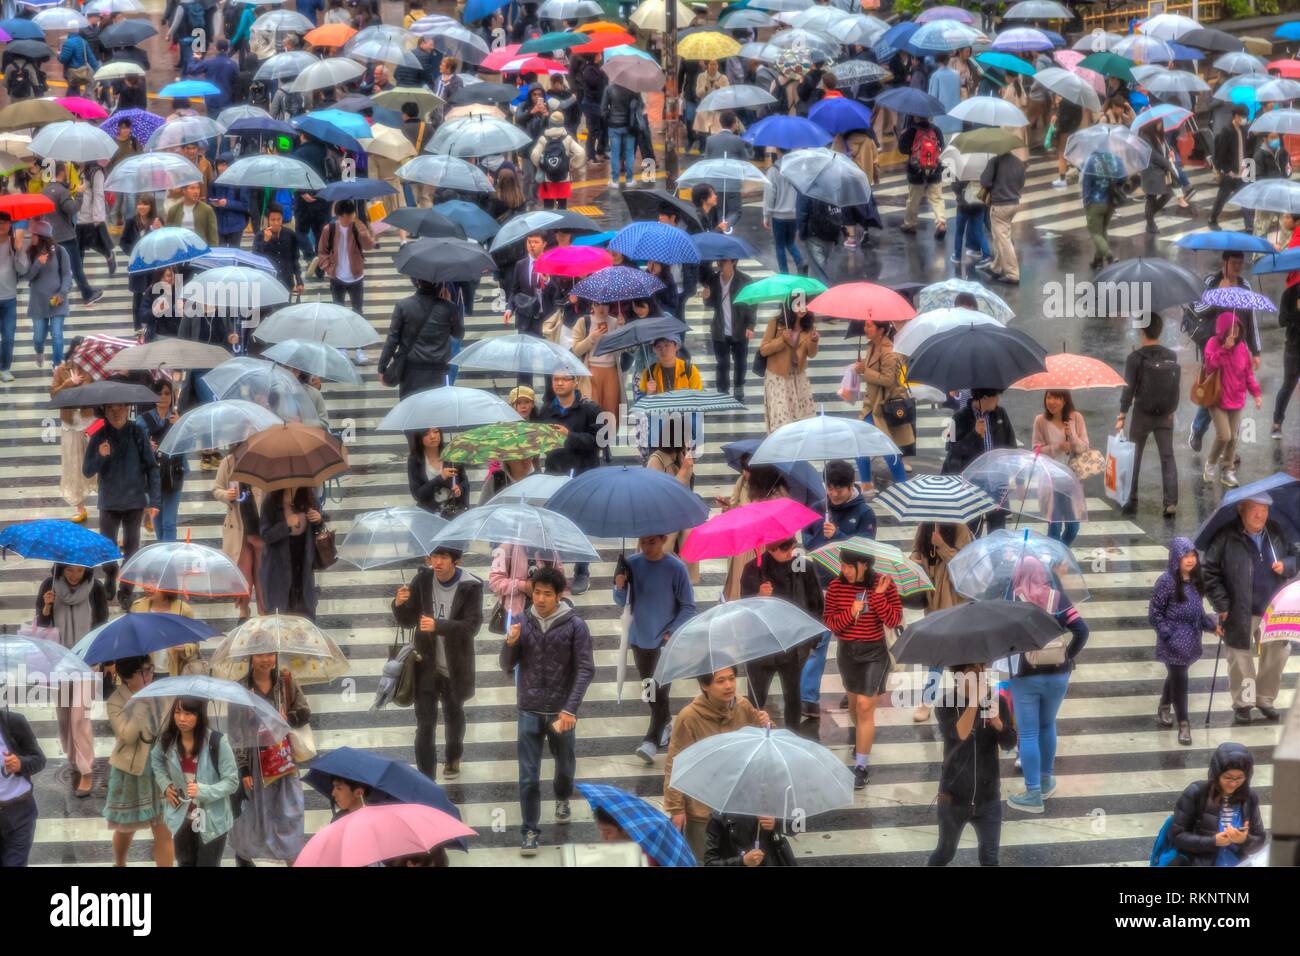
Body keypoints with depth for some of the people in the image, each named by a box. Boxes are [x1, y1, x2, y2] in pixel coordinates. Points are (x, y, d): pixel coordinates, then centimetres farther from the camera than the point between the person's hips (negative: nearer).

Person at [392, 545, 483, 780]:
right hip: (426, 664, 1)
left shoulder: (470, 587, -15)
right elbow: (407, 620, 0)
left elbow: (472, 625, -23)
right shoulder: (423, 580, -7)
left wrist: (438, 625, -38)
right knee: (425, 723, -3)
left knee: (454, 715, 22)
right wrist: (400, 605, -24)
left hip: (455, 667, -1)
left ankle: (452, 758, 49)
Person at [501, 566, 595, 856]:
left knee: (565, 765, 19)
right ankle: (531, 832, 6)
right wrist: (510, 643, -17)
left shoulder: (575, 626, -9)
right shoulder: (523, 624, -1)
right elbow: (507, 667, 5)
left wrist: (571, 708, -22)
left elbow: (586, 669, -12)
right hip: (529, 712, 1)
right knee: (528, 777, -2)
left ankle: (562, 800, 48)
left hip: (561, 712, -1)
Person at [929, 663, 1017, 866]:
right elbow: (961, 734, -31)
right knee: (945, 853, 17)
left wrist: (998, 723, -36)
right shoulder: (946, 707, -14)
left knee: (989, 858, 8)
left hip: (988, 799, 2)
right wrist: (974, 700, -41)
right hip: (953, 798, -2)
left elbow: (1009, 744, -15)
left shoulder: (996, 702, -6)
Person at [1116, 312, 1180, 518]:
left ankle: (1132, 501, 15)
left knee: (1134, 458, 12)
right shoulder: (1171, 357, -2)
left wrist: (1122, 416, -9)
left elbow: (1129, 389, -14)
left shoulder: (1135, 358, -13)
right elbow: (1178, 386, 4)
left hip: (1142, 415, -2)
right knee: (1168, 458, 3)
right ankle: (1171, 502, -9)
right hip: (1165, 415, 2)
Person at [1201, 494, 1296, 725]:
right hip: (1240, 615, -4)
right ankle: (1242, 703, 25)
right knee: (1240, 660, 8)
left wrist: (1285, 566, -8)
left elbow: (1294, 558, 16)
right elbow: (1209, 574, -8)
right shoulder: (1226, 538, -11)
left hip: (1274, 611, 4)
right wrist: (1222, 606, -11)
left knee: (1277, 655, 10)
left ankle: (1267, 699, 30)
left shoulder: (1276, 533, 3)